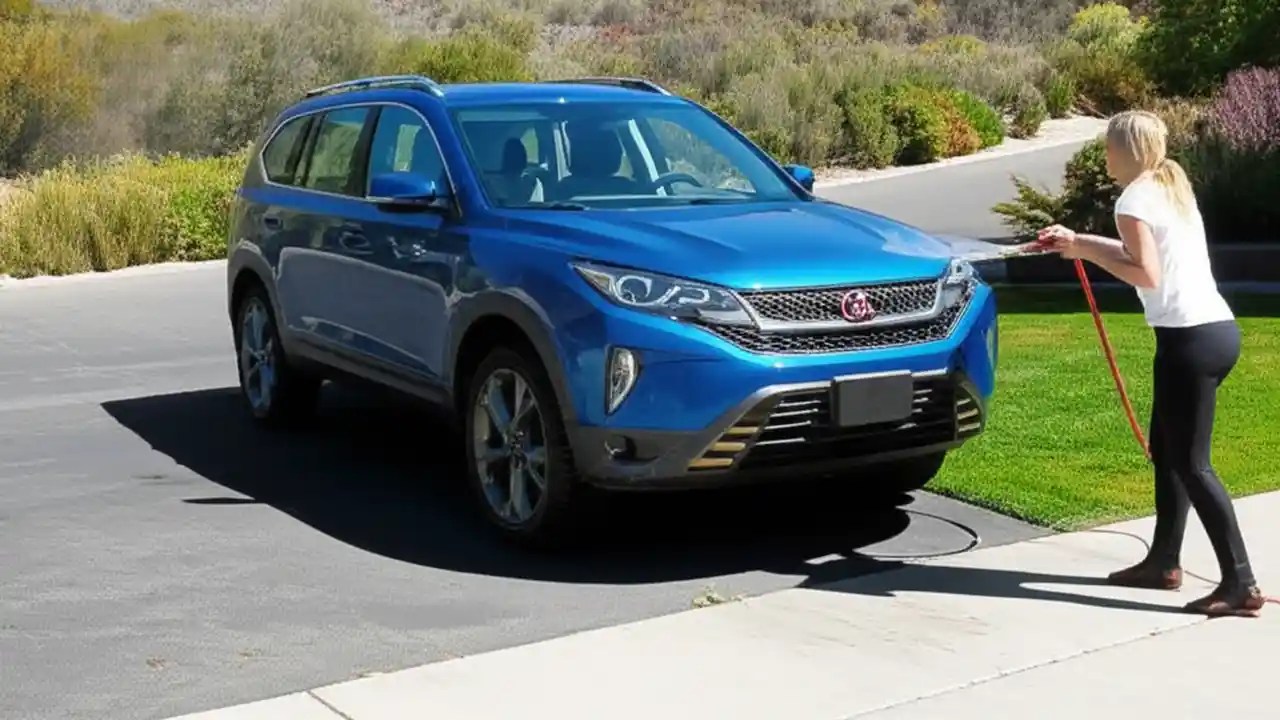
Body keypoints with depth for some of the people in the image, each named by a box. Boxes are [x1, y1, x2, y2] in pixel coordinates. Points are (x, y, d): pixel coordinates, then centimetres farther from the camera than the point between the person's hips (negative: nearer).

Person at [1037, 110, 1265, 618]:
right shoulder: (1171, 189, 18)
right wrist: (1077, 240, 31)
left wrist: (1088, 252, -6)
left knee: (1190, 463, -6)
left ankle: (1240, 583, -7)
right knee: (1166, 450, 18)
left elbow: (1146, 275, -17)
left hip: (1191, 339, -10)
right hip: (1217, 329, 10)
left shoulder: (1134, 199, -9)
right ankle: (1163, 562, 27)